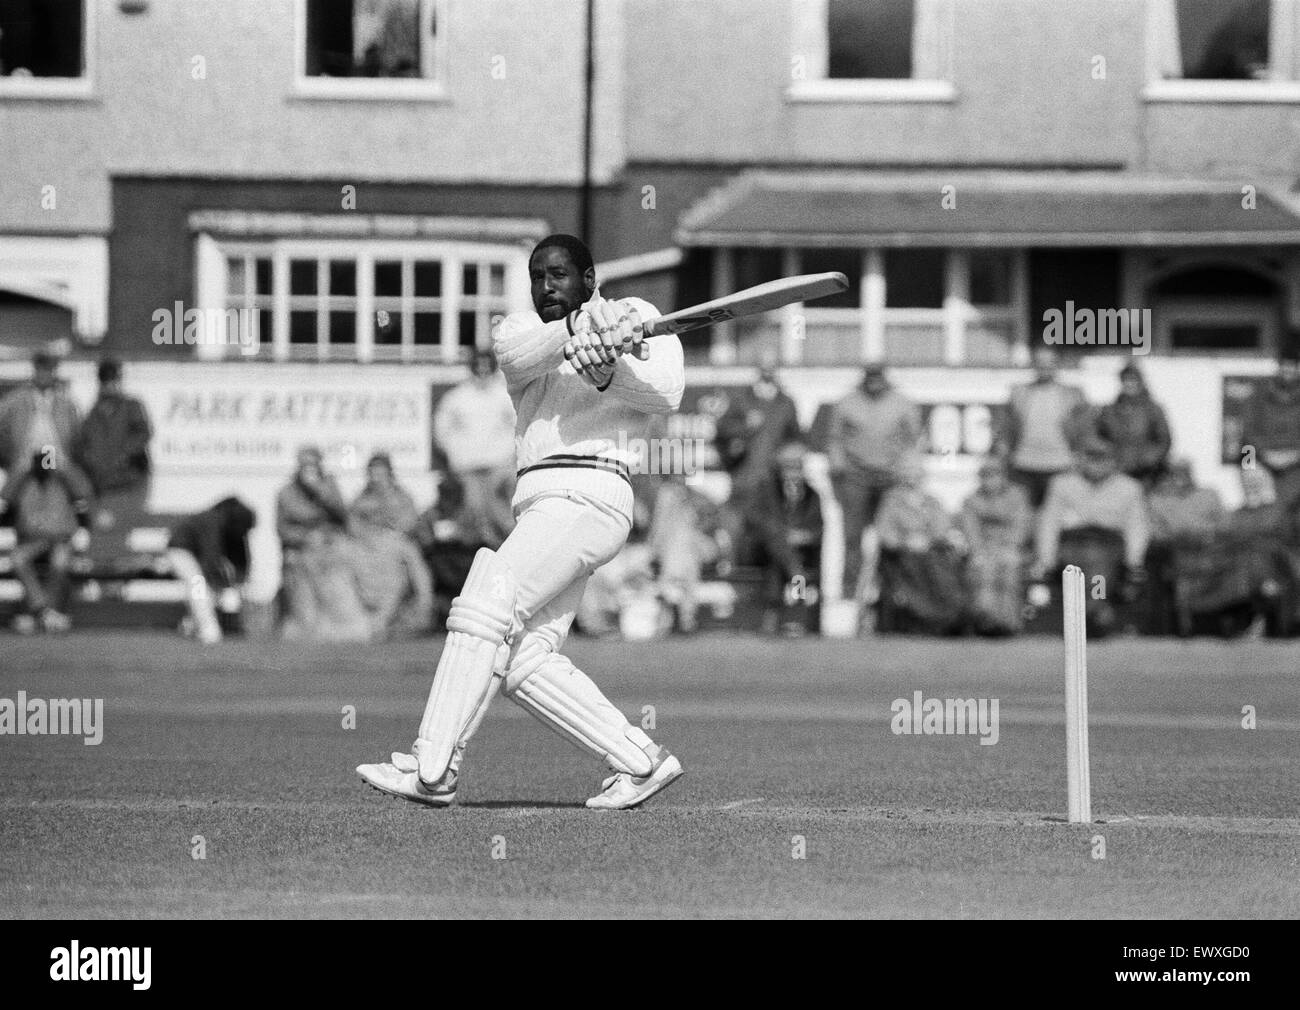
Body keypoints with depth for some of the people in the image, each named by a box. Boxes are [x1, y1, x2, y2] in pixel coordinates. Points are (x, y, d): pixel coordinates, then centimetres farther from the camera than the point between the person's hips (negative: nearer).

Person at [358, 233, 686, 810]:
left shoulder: (634, 318, 9)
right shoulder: (522, 329, 21)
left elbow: (667, 393, -9)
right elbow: (514, 353, -6)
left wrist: (608, 373, -27)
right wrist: (580, 329, -24)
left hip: (588, 495, -7)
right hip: (539, 503, 7)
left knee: (485, 604, -20)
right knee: (524, 663, -5)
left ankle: (433, 770, -25)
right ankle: (639, 762, 1)